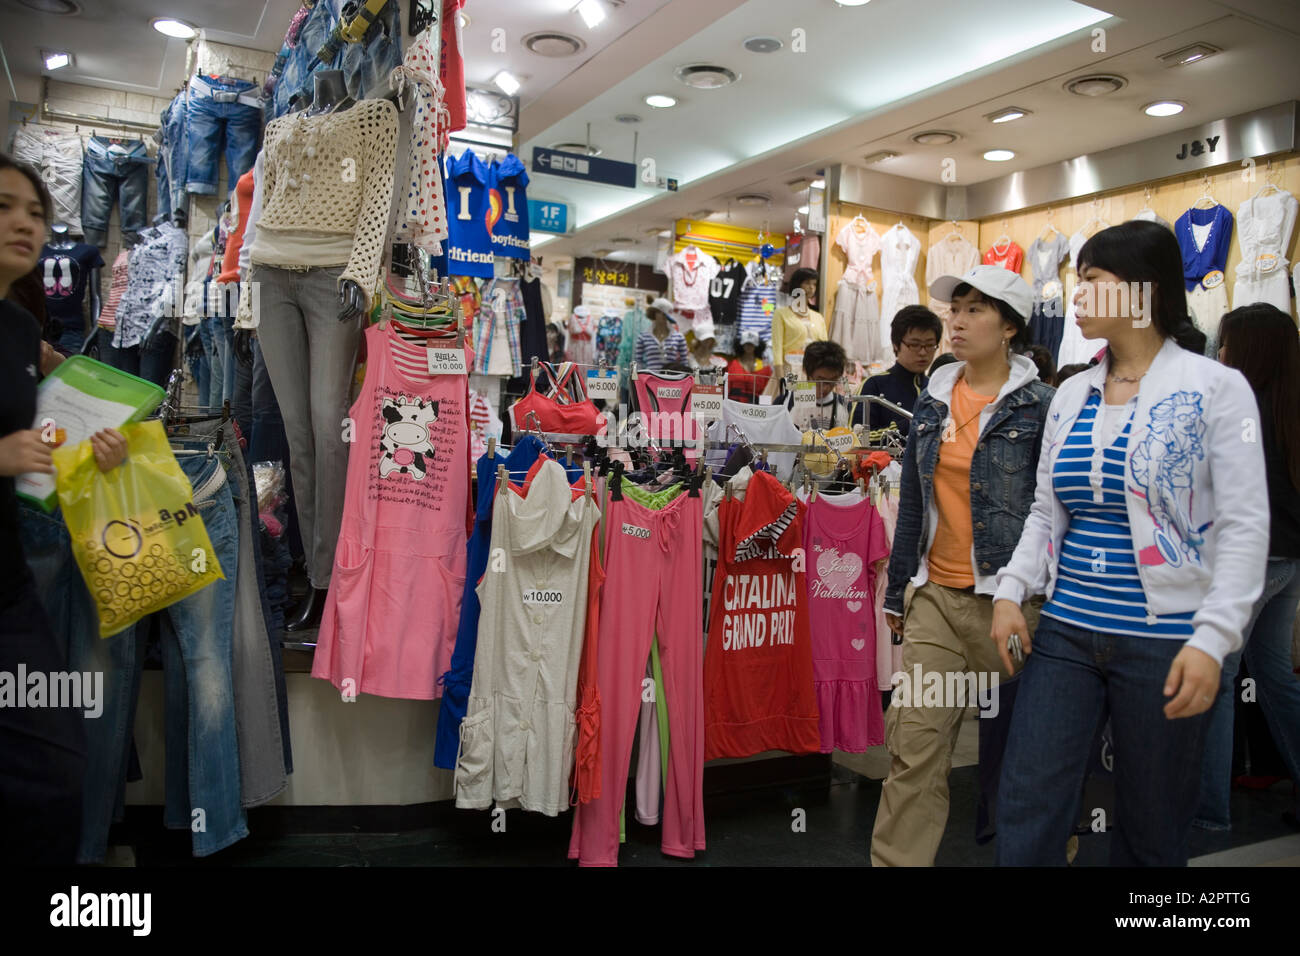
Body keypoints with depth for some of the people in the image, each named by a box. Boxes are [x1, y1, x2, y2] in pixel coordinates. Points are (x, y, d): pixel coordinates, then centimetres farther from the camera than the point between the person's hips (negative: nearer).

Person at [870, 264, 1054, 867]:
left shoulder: (1038, 406, -5)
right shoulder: (933, 401, 9)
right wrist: (898, 590, 14)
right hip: (937, 595, 4)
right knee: (914, 740, 1)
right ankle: (895, 859, 11)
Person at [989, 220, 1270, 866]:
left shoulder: (1215, 387, -5)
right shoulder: (1071, 395, 10)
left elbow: (1245, 525, -10)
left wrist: (1212, 640, -18)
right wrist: (1011, 591, 0)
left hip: (1163, 640, -4)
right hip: (1066, 633, 4)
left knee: (1151, 834, 11)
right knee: (1025, 817, 2)